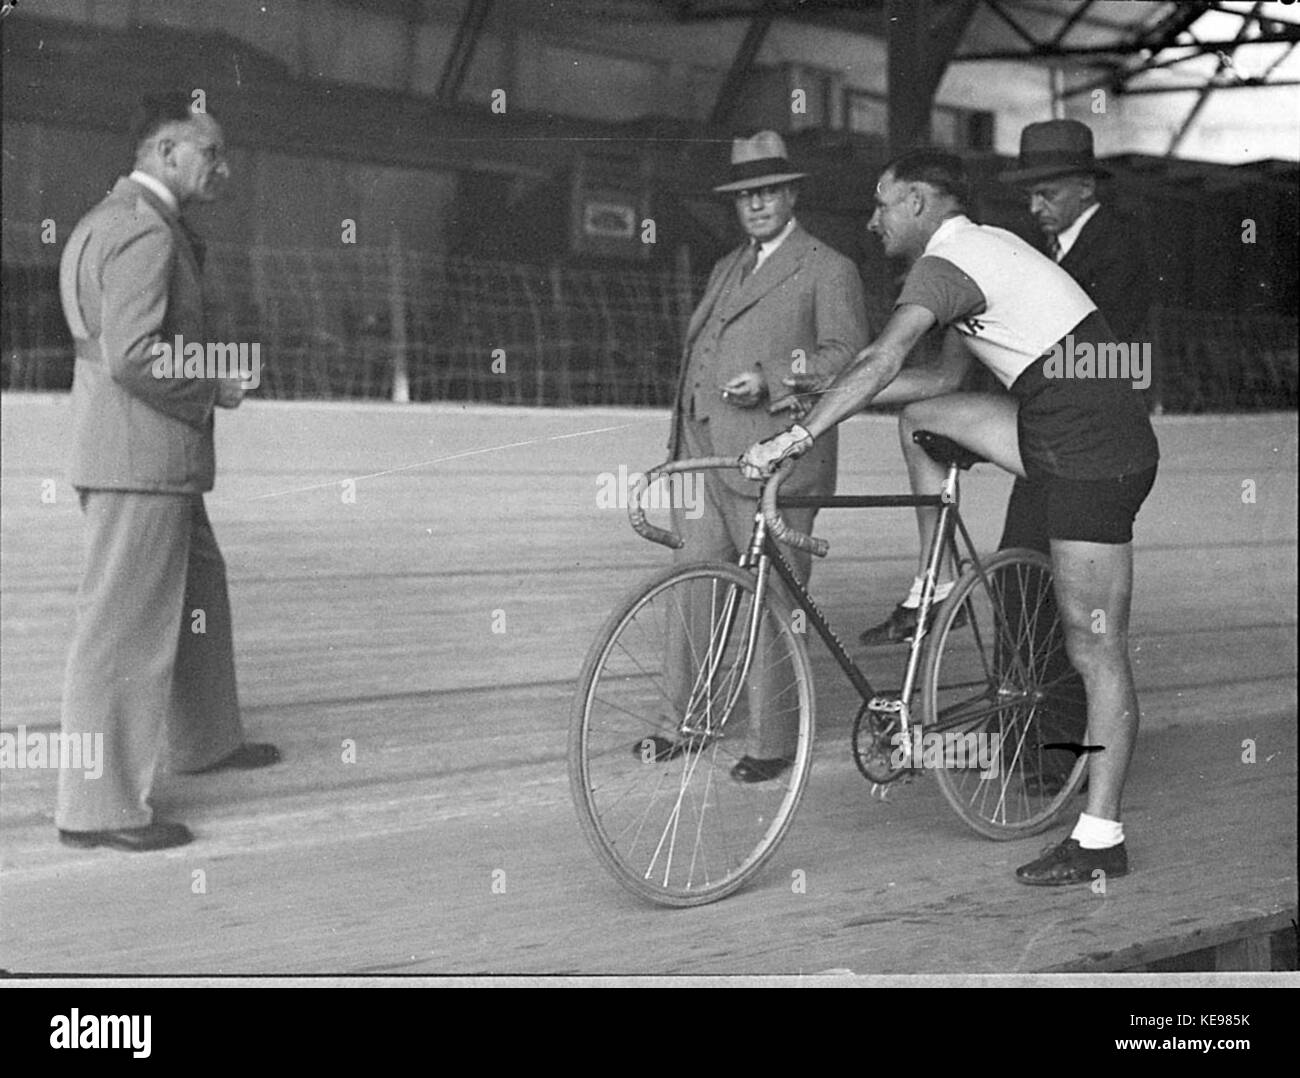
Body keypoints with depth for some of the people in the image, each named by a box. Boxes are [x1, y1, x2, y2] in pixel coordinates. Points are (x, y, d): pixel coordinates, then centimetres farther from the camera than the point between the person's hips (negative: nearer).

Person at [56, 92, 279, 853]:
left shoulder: (119, 218, 17)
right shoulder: (144, 232, -17)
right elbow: (134, 355, -26)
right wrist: (214, 391, -12)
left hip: (155, 458, 11)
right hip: (141, 456, -11)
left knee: (199, 592, 24)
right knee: (126, 627, -5)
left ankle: (204, 740, 41)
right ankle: (98, 808, 3)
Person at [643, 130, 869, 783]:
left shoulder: (828, 270, 3)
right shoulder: (726, 269, 25)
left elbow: (848, 356, -8)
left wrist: (772, 381, -21)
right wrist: (678, 442, 20)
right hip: (701, 452, 6)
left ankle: (772, 743, 6)